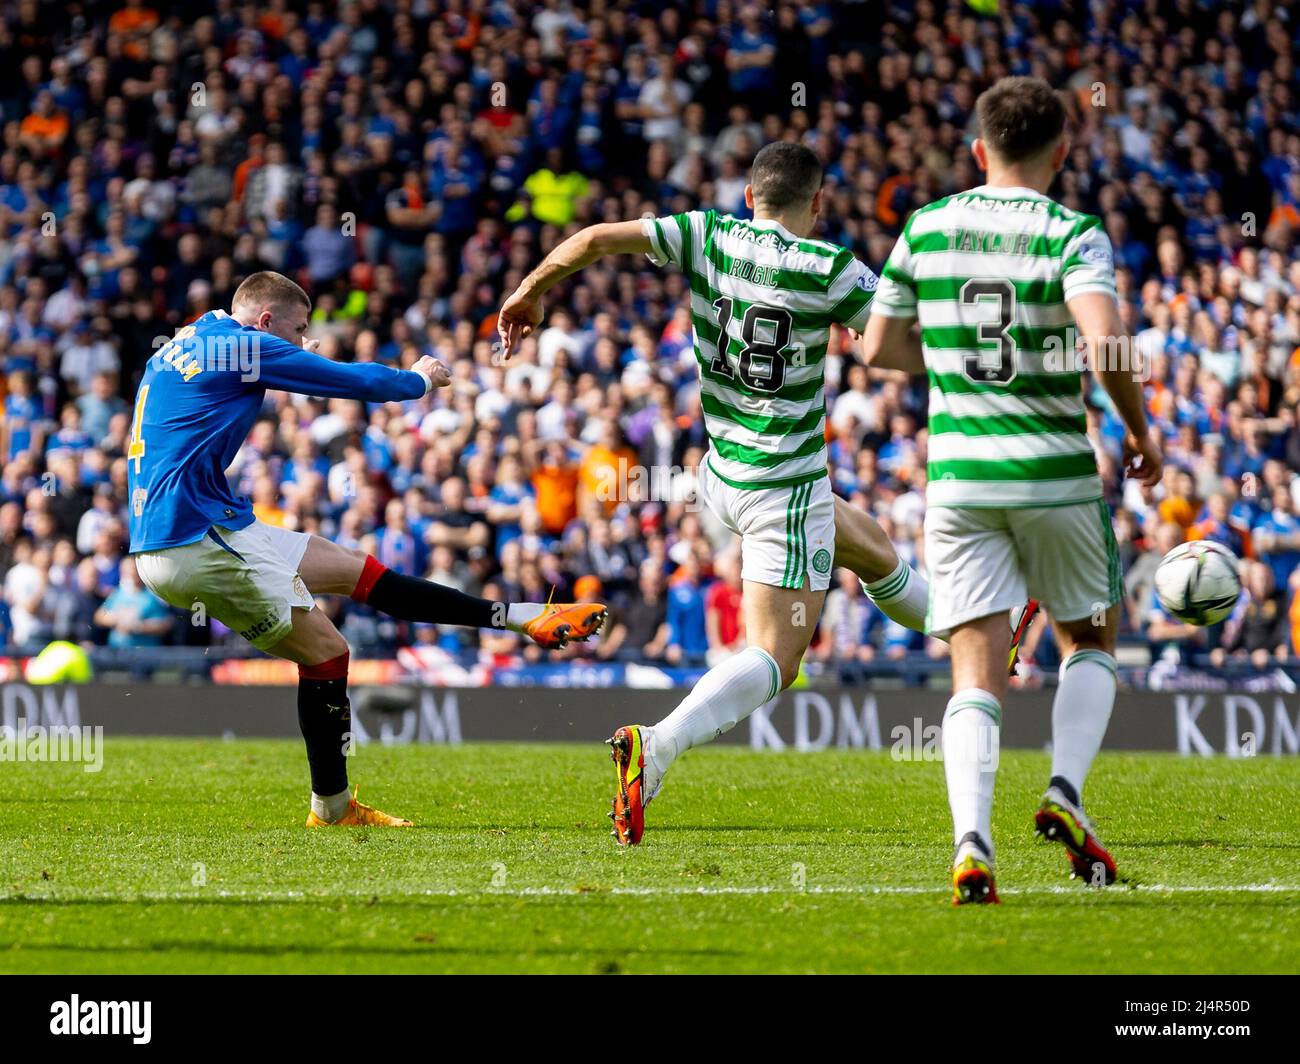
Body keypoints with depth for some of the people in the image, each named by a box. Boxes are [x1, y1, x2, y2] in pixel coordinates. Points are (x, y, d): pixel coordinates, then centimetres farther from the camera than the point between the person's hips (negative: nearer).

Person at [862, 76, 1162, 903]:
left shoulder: (925, 230, 5)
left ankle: (971, 843, -19)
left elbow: (879, 347, 11)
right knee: (1091, 643, 20)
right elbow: (1105, 344, -22)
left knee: (977, 675, 1)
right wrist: (1141, 431, -6)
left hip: (957, 480, 2)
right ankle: (1065, 794, 0)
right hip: (1056, 476, -2)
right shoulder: (1073, 236, -7)